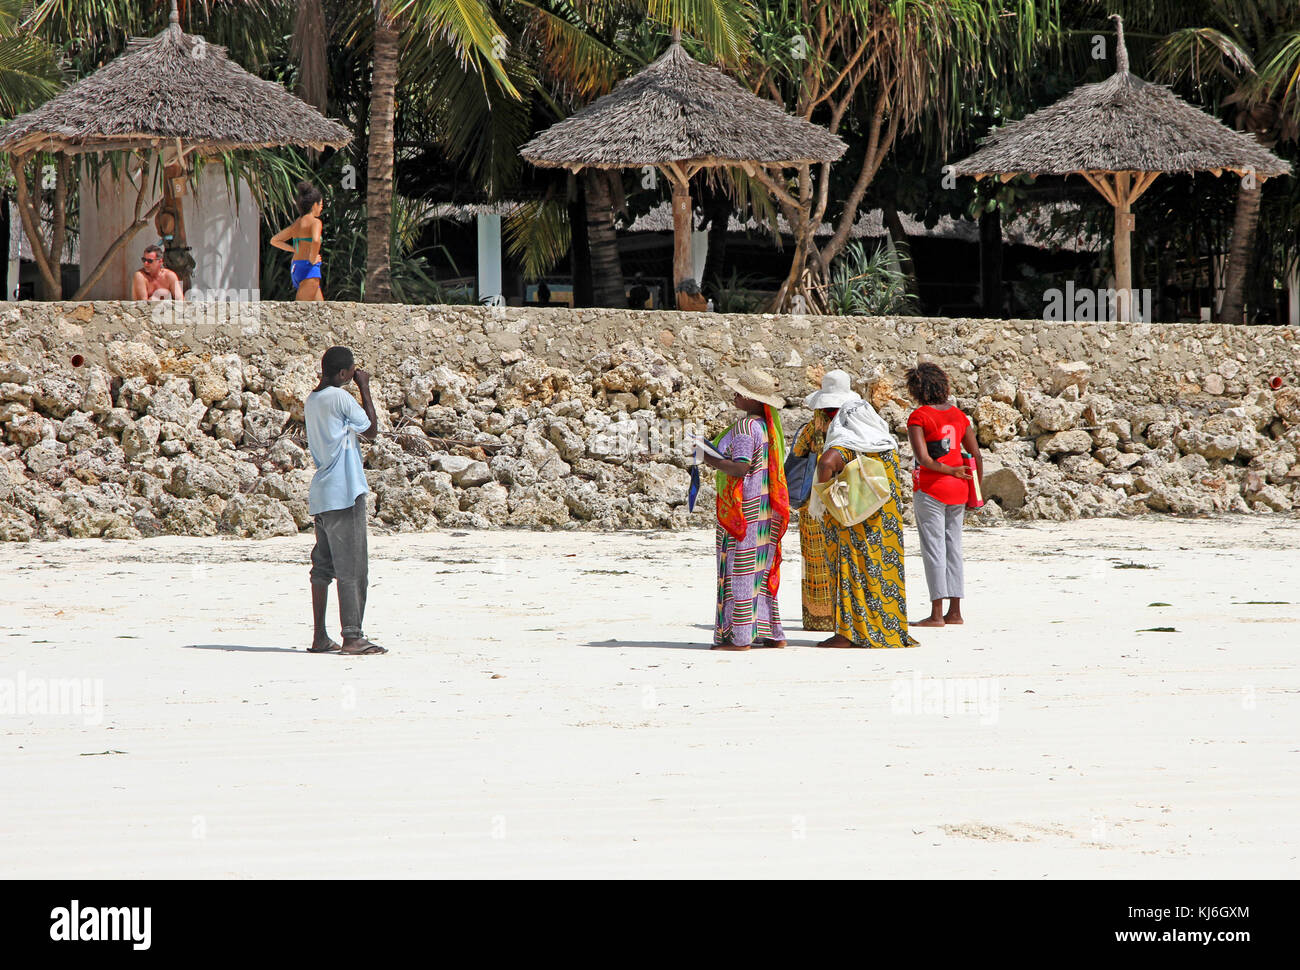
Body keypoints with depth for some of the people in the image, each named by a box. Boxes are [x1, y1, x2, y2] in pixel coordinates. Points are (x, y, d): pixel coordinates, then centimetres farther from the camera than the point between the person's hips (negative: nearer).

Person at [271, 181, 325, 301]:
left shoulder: (296, 223, 15)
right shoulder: (315, 222, -8)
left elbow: (274, 240, 20)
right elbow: (315, 241, -29)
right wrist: (312, 259, -14)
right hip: (309, 269, -9)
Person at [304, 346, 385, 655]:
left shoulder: (312, 400, 14)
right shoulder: (340, 397, -11)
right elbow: (371, 430, 0)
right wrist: (365, 389, 3)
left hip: (320, 496, 9)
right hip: (345, 491, -9)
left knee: (323, 566, 9)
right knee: (352, 568, -7)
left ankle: (320, 638, 8)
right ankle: (352, 637, -10)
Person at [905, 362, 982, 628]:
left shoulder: (918, 417, -9)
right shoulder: (957, 415, 9)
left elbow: (923, 458, -19)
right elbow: (977, 455, 10)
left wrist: (950, 470, -7)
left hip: (930, 489, -6)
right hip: (957, 489, 6)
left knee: (933, 549, -4)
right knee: (953, 548, 11)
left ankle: (936, 613, -6)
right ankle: (955, 611, 12)